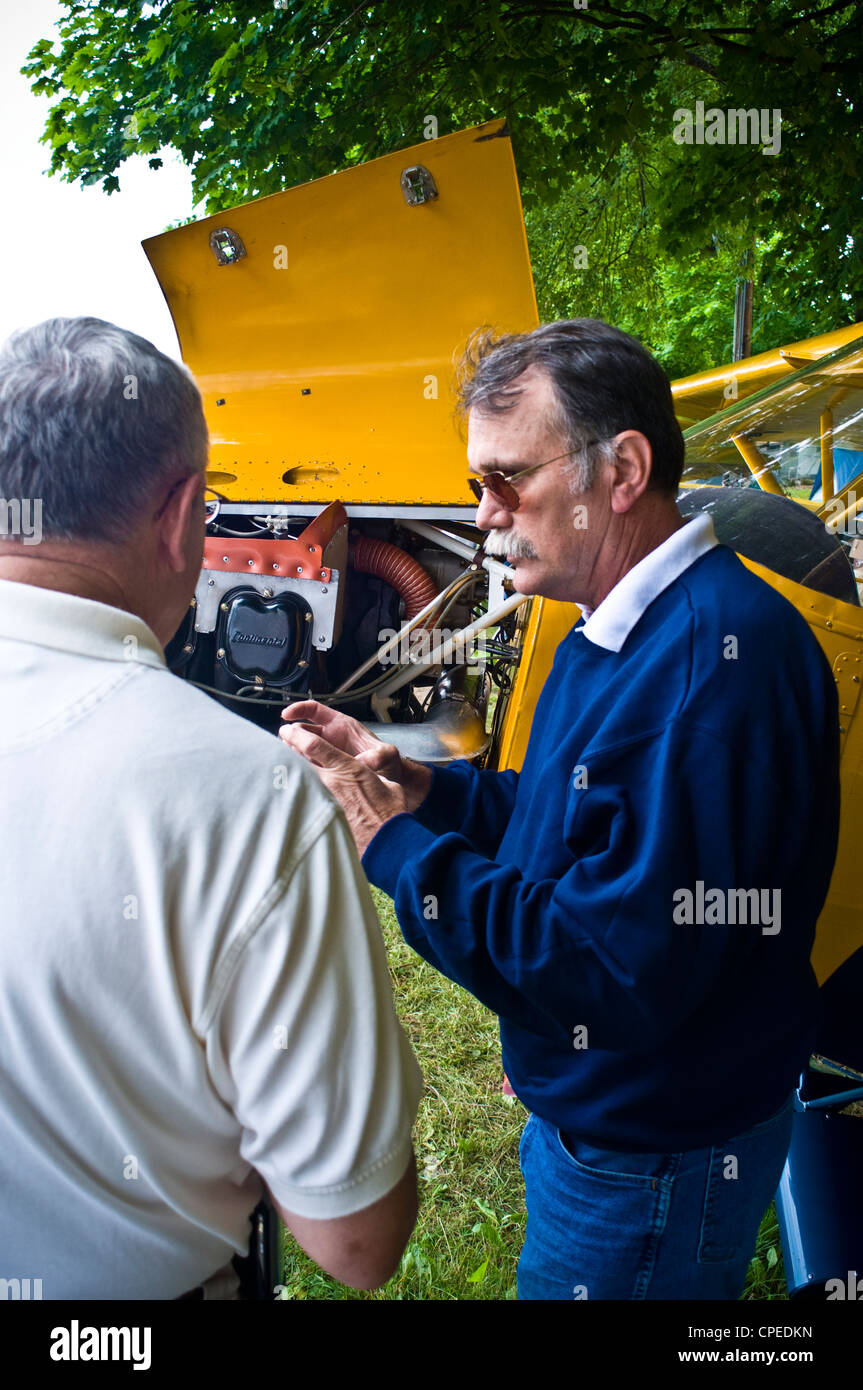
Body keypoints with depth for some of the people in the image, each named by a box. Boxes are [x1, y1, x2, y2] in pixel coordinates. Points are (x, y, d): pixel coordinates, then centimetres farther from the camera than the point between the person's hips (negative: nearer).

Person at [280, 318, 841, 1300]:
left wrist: (394, 842, -26)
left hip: (656, 1166, -8)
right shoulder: (614, 631, 5)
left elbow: (621, 969, -33)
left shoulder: (723, 655, -31)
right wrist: (415, 785, -4)